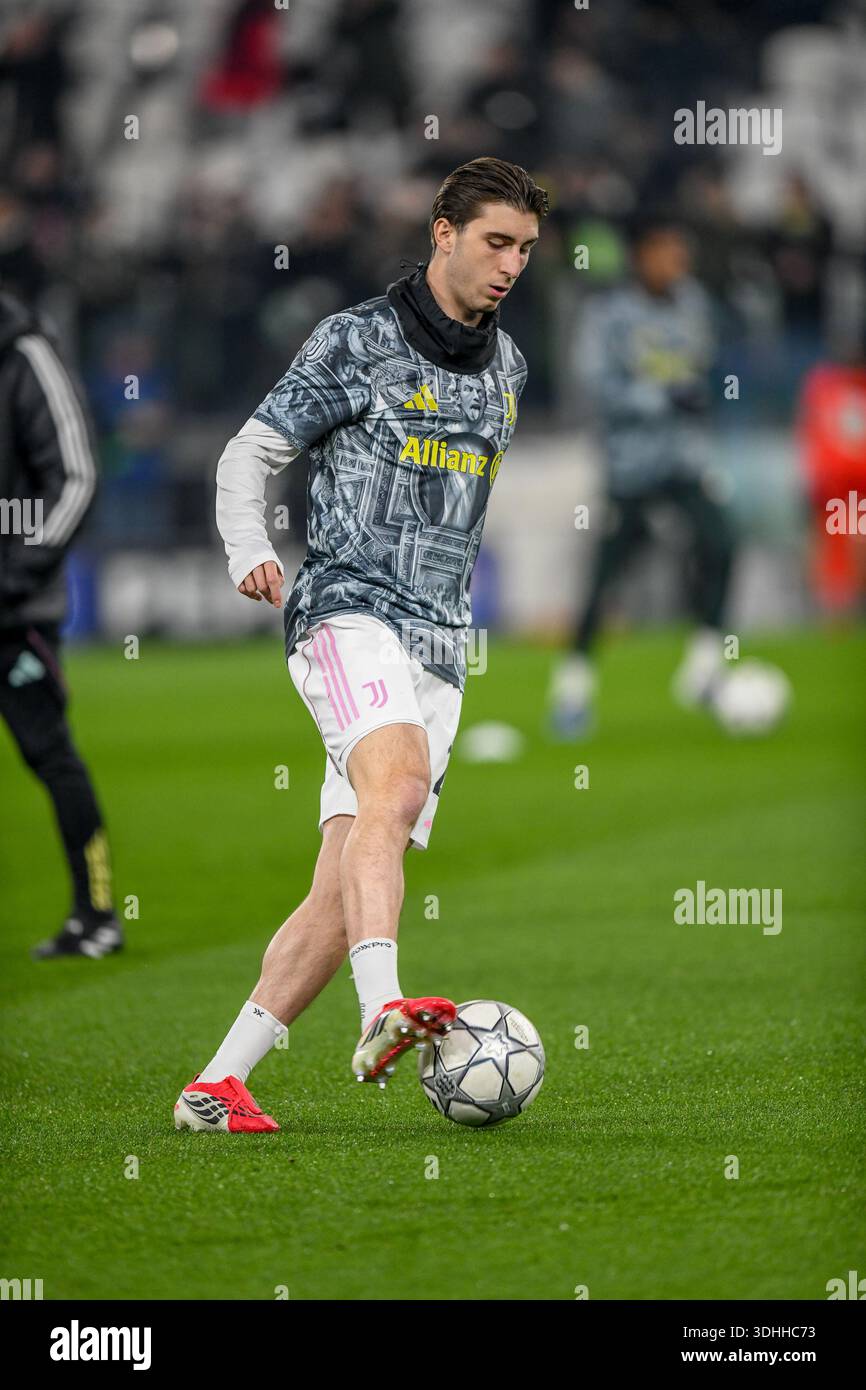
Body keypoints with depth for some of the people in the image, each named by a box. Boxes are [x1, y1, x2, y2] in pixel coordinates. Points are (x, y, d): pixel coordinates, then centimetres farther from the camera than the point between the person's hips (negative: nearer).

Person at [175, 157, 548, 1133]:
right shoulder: (357, 341, -2)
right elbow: (247, 455, -1)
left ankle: (216, 1085, 2)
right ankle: (383, 1013, -48)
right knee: (397, 781, -34)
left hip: (437, 649, 6)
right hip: (349, 608, -6)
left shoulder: (505, 368, 18)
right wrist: (249, 553, -19)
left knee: (344, 895, -2)